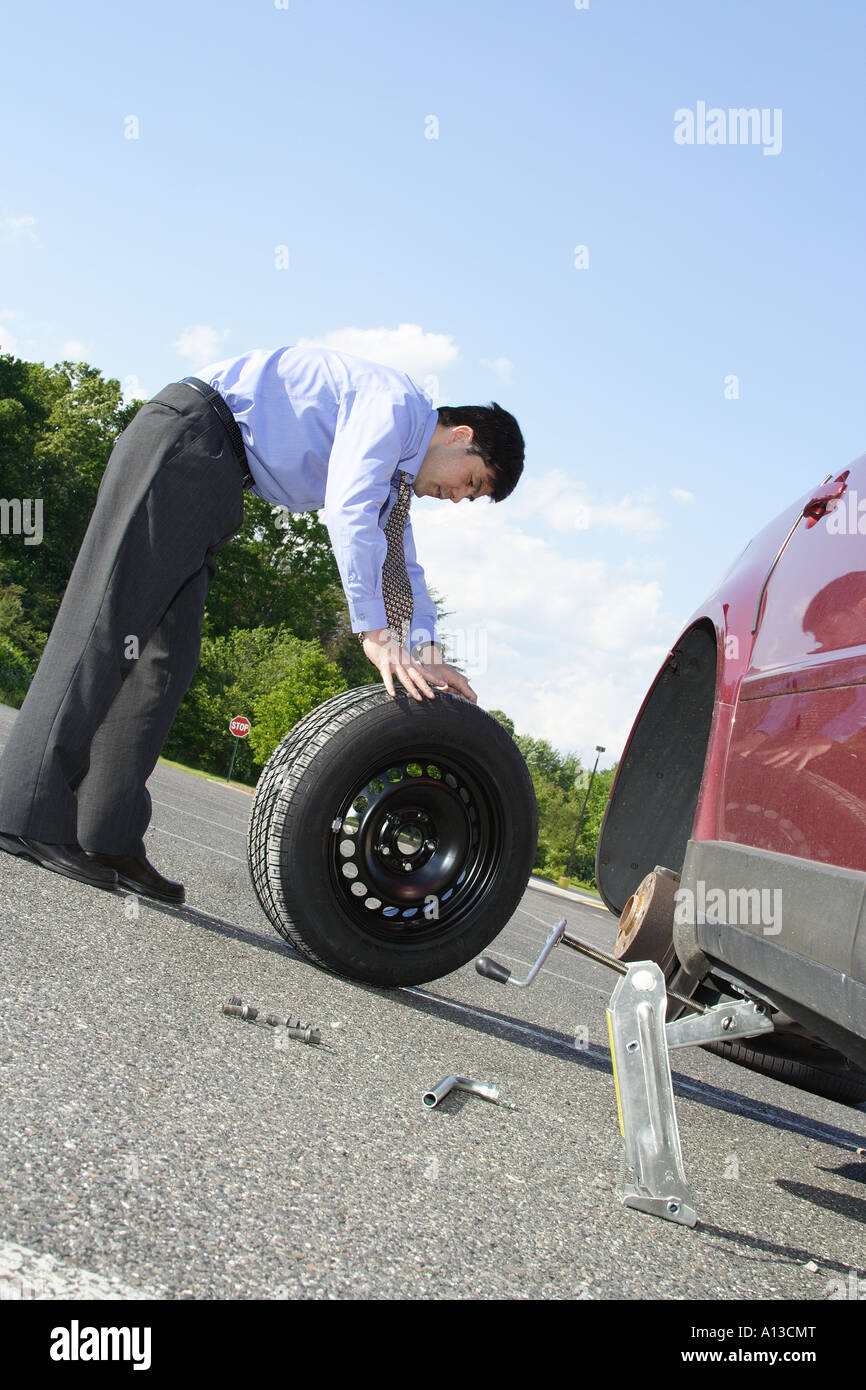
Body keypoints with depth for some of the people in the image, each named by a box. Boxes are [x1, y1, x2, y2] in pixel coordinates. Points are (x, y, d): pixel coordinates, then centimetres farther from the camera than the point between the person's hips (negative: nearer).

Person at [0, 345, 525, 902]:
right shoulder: (396, 403, -10)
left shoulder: (397, 468, 20)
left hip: (215, 474, 10)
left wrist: (426, 653, 12)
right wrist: (375, 633, -23)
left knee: (167, 651, 1)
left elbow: (400, 563, 25)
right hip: (183, 437, -10)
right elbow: (347, 511, -22)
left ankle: (110, 839, -3)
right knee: (113, 616, -15)